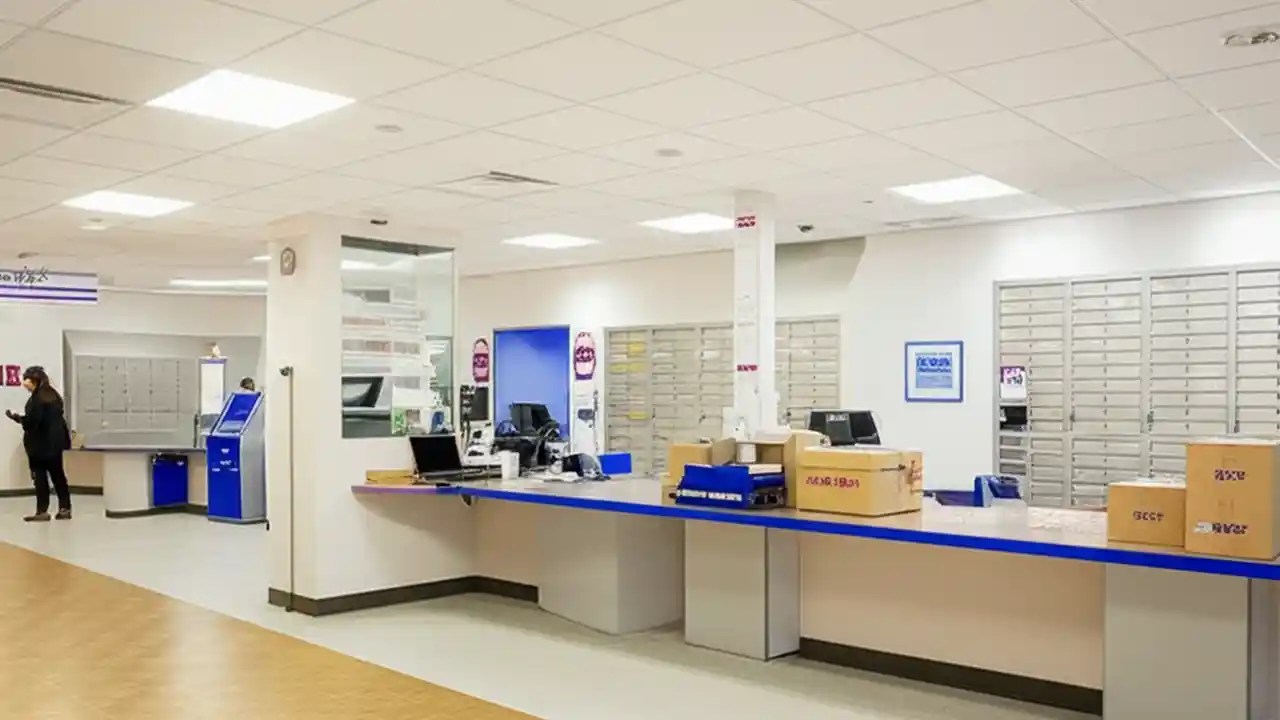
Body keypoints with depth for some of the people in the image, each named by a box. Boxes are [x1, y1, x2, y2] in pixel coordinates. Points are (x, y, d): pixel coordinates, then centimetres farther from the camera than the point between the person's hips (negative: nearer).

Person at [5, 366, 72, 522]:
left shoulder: (37, 398, -15)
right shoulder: (53, 395, 10)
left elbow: (32, 421, -21)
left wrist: (17, 418, -3)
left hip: (40, 443, -8)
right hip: (56, 441, 8)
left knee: (40, 476, 0)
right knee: (58, 475, 10)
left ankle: (42, 511, 2)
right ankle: (64, 509, 11)